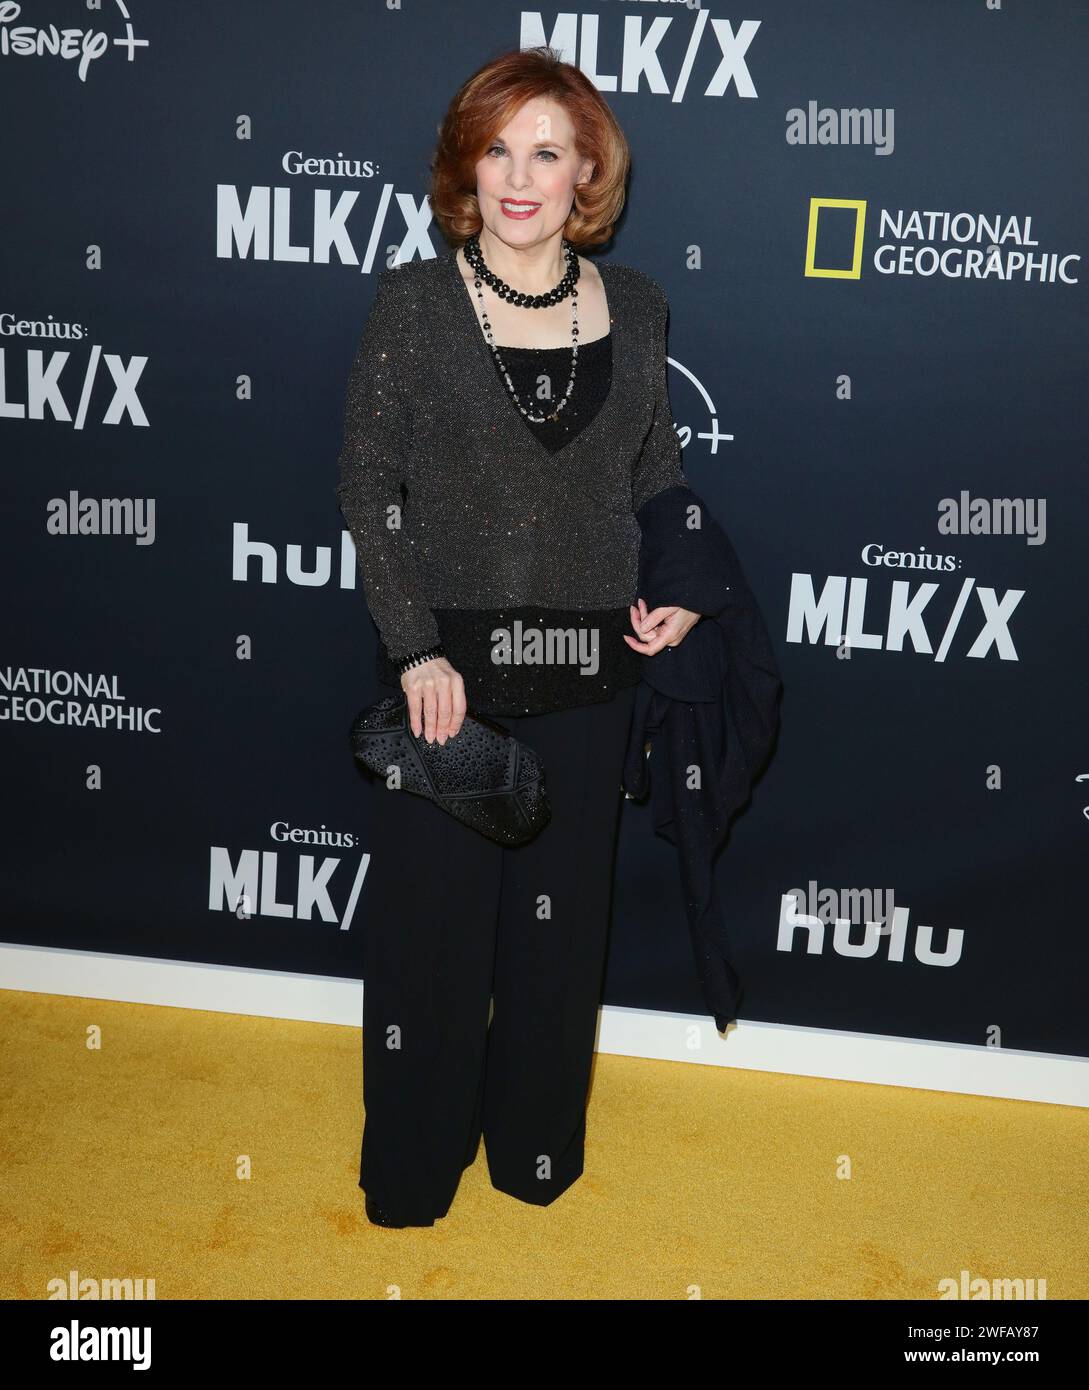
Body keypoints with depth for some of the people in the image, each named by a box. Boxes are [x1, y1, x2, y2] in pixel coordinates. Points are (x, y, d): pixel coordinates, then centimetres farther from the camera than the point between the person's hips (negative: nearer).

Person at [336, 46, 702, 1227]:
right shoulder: (413, 300, -5)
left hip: (584, 665, 3)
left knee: (559, 908, 14)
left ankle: (534, 1141, 37)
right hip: (446, 661, -2)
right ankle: (414, 1160, 32)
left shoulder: (634, 306, 3)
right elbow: (368, 485, -6)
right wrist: (416, 647, -14)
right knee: (430, 910, 9)